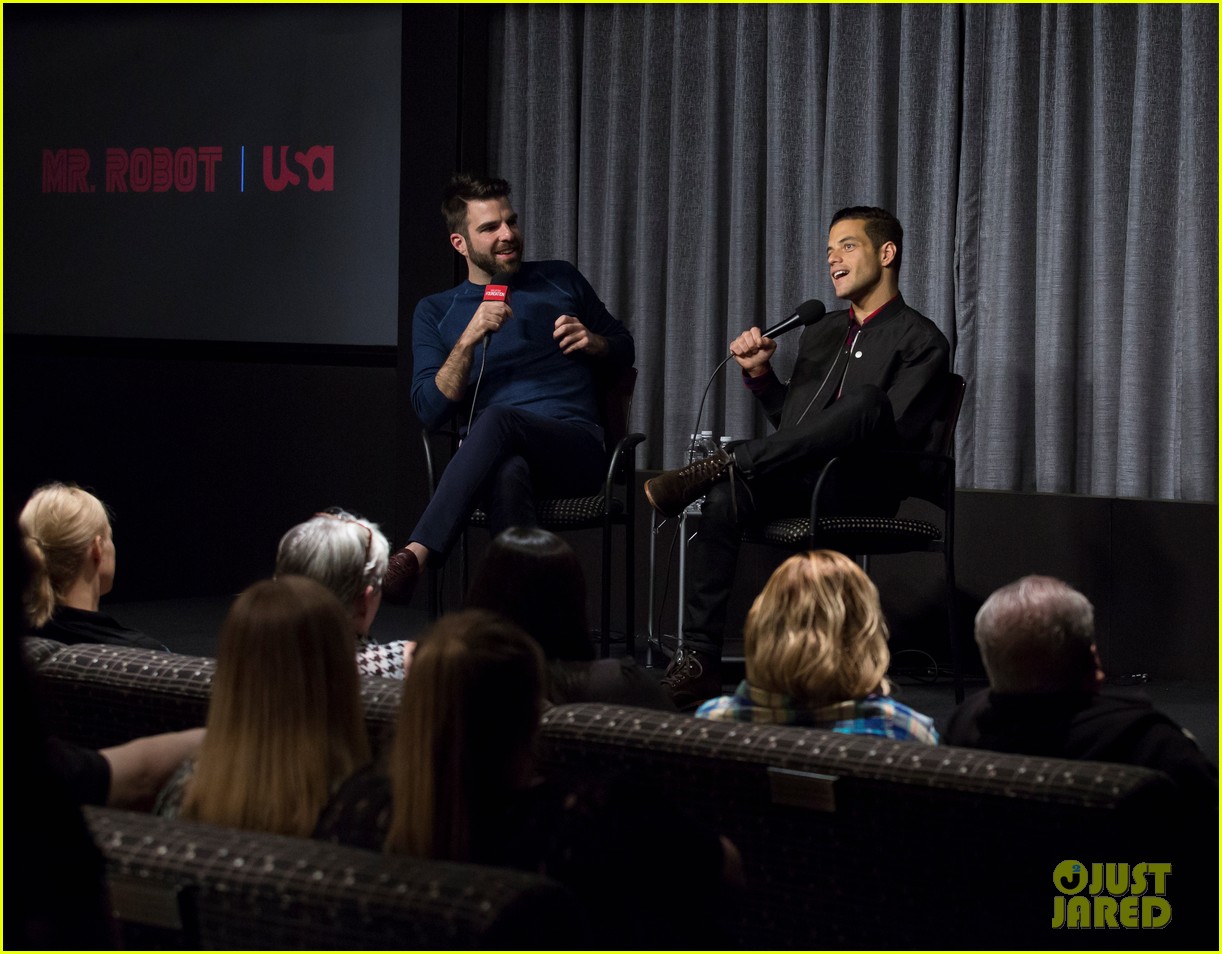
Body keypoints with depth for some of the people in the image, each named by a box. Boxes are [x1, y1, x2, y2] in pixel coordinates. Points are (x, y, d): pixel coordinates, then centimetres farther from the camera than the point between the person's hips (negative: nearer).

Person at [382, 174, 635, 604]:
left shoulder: (560, 281, 21)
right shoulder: (435, 312, 18)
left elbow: (624, 349, 28)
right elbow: (429, 410, 6)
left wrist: (591, 341, 4)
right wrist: (469, 339, -8)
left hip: (574, 450, 0)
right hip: (497, 456, 0)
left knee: (499, 419, -37)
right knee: (508, 473, -41)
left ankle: (416, 555, -48)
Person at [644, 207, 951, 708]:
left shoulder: (921, 341, 5)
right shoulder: (820, 332, 27)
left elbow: (898, 435, -8)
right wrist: (760, 374, 9)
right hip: (795, 482, 5)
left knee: (867, 399, -36)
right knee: (724, 498, -29)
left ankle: (720, 463, -33)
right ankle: (699, 660, -31)